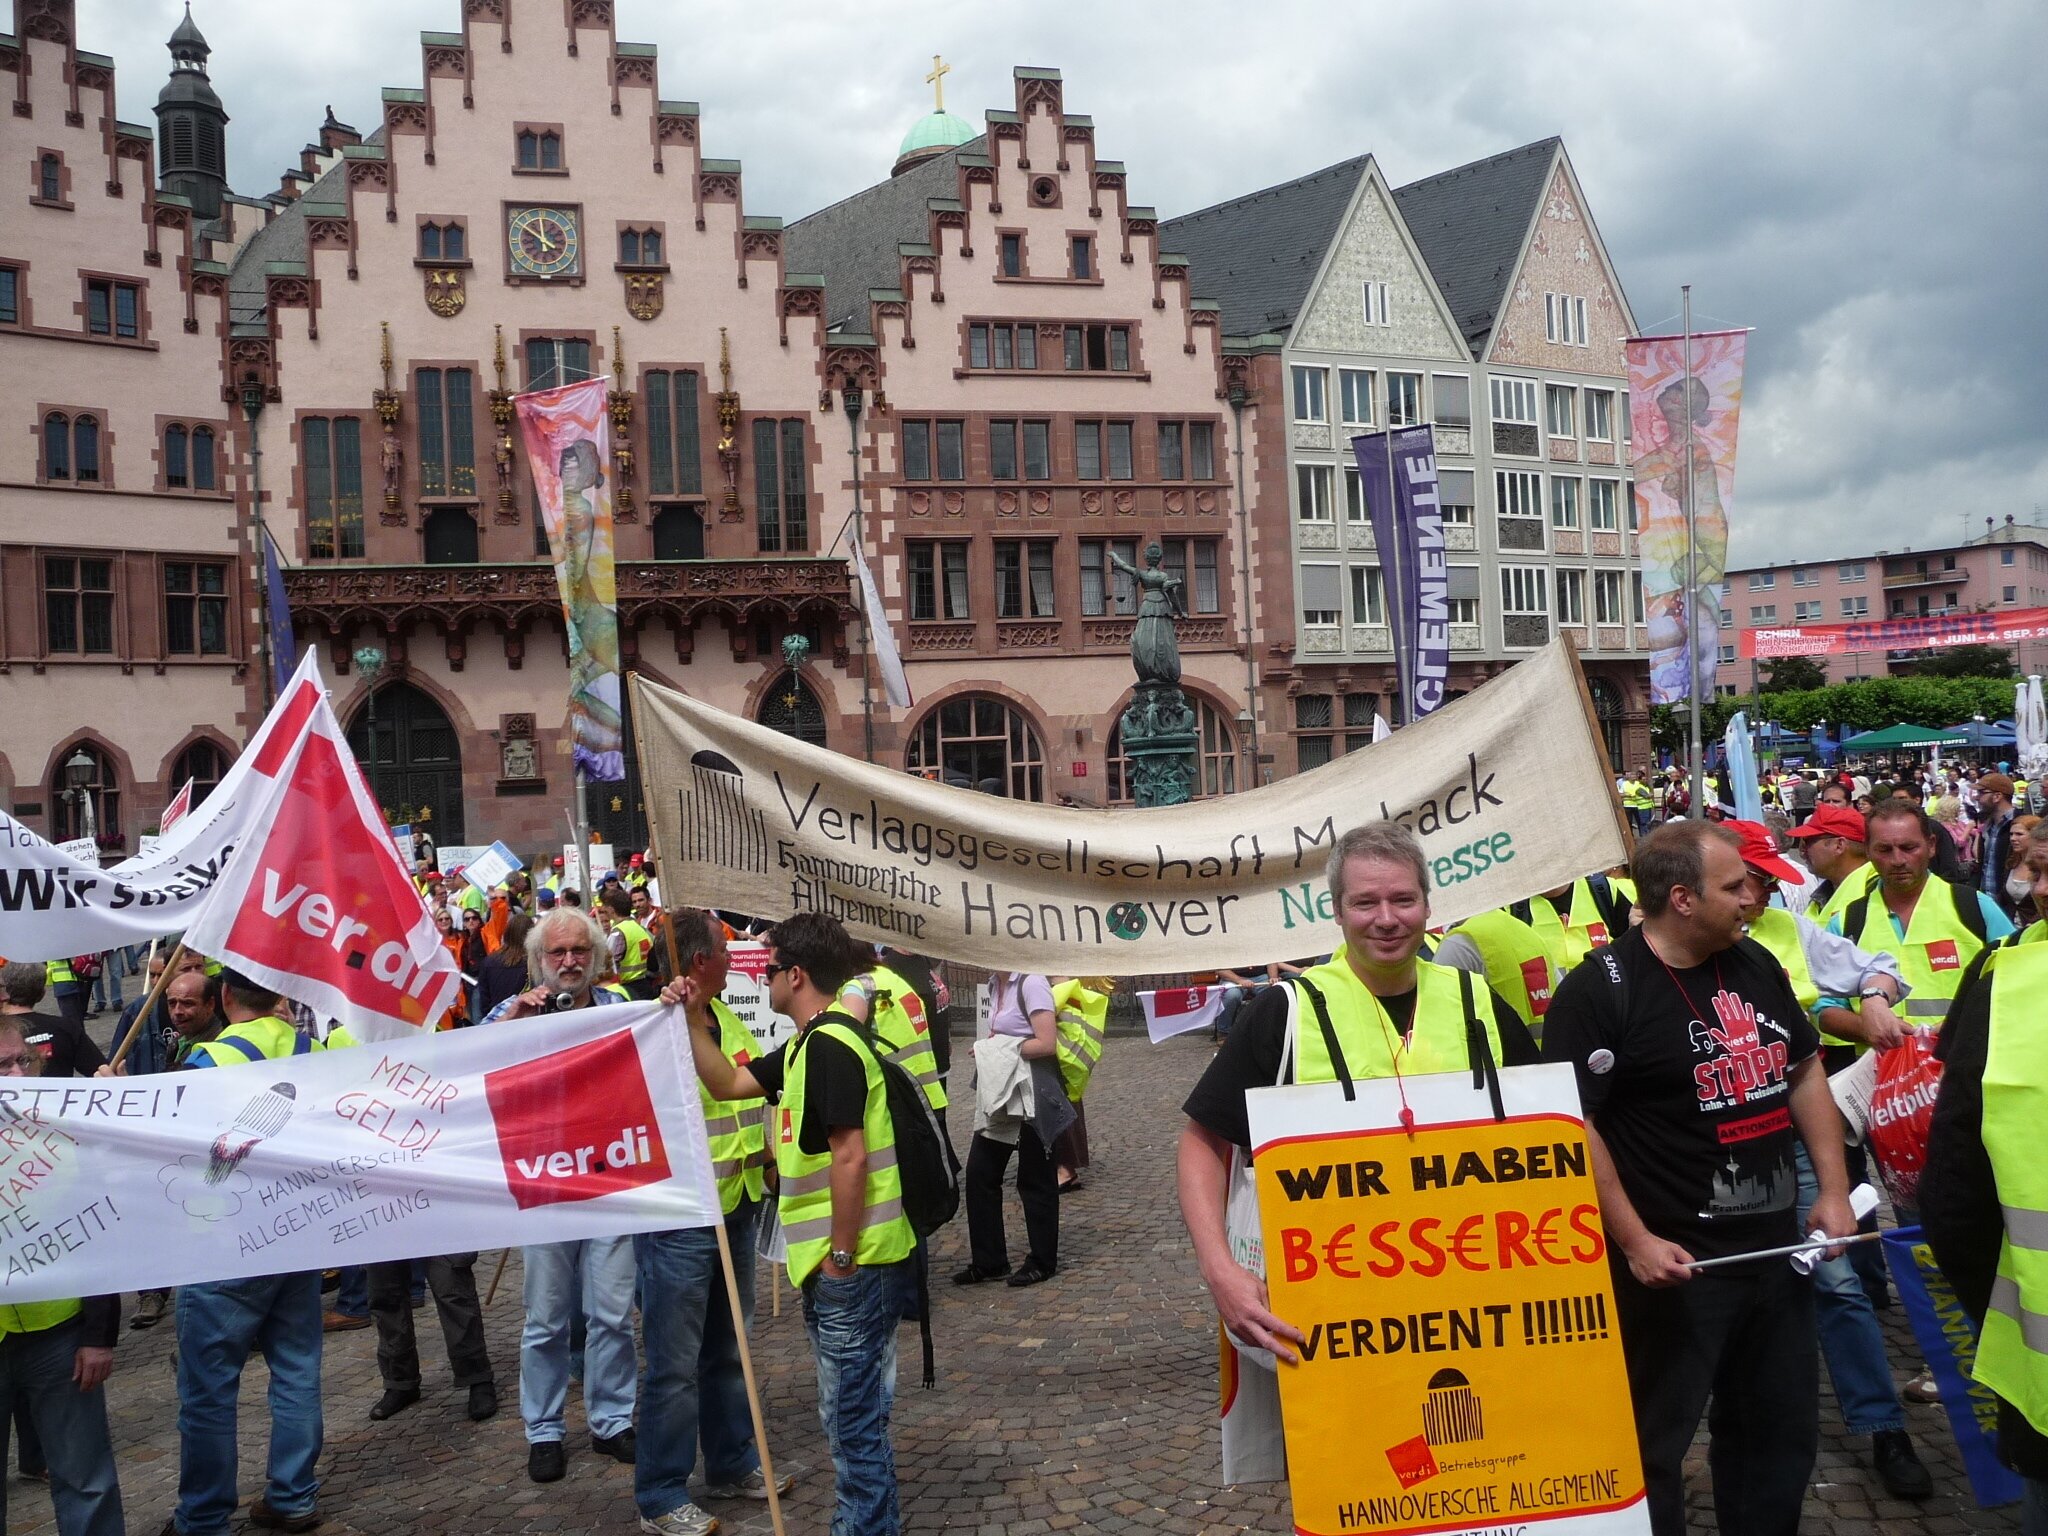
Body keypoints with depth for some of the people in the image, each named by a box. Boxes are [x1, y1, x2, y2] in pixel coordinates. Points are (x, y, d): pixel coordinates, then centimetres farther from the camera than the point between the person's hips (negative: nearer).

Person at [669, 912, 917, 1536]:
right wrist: (693, 1020, 13)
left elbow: (850, 1158, -24)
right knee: (852, 1412, 21)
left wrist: (842, 1256, -20)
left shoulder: (828, 1045, -19)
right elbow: (727, 1084, 21)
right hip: (837, 1261, 10)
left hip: (854, 1264, -10)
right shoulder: (806, 1046, 13)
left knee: (854, 1415, 1)